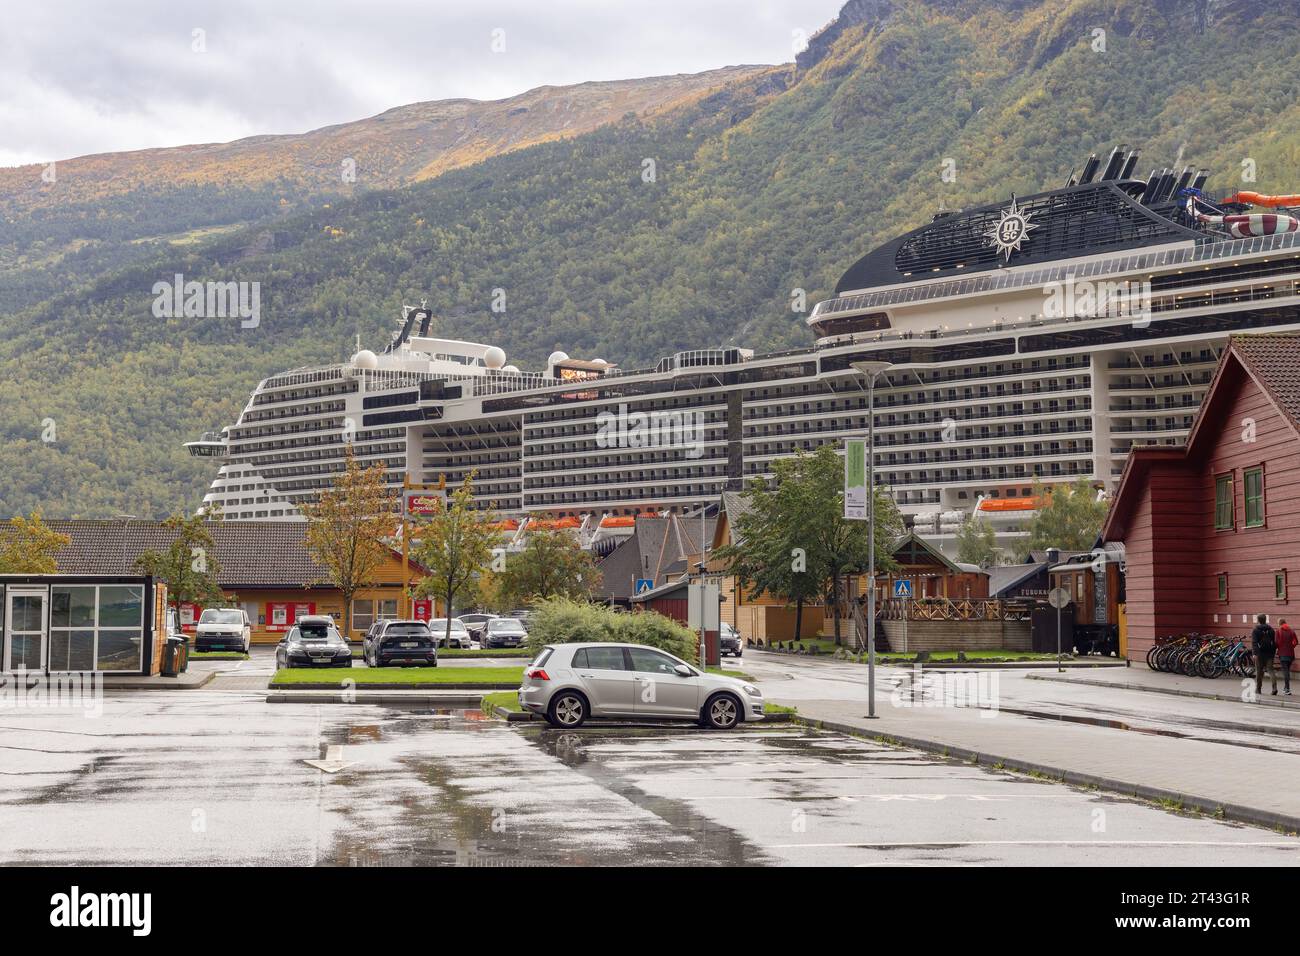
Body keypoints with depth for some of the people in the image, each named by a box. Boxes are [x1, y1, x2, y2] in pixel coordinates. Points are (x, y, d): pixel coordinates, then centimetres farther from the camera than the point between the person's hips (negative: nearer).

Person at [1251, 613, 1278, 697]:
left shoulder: (1255, 631, -4)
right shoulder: (1271, 630, 7)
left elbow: (1254, 643, -14)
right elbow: (1274, 642, 10)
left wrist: (1255, 653, -19)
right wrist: (1274, 652, 17)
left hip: (1260, 653, -2)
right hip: (1269, 653, 2)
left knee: (1259, 671, 7)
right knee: (1270, 670, 2)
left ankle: (1258, 689, 13)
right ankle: (1274, 687, -17)